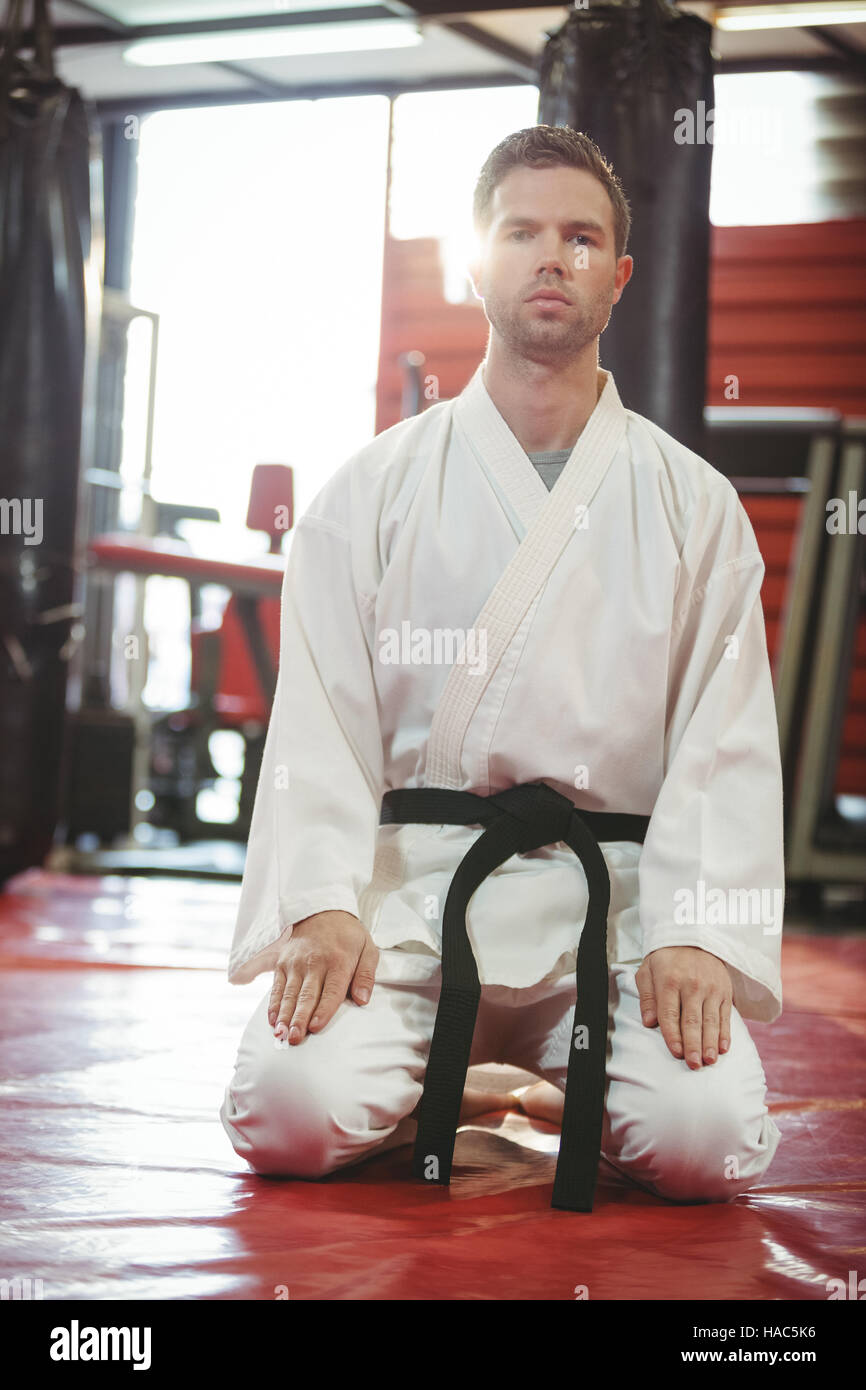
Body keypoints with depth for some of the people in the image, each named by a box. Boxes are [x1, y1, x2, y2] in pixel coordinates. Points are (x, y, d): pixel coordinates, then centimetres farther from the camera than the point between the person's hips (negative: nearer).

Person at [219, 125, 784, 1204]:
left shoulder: (695, 506, 10)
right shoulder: (375, 489, 9)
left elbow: (727, 739, 2)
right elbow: (319, 717, 2)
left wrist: (696, 933, -13)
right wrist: (323, 904, -14)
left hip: (614, 902, 1)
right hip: (408, 889, 0)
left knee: (705, 1136, -24)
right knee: (295, 1111, -26)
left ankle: (572, 1090, 13)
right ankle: (429, 1089, 11)